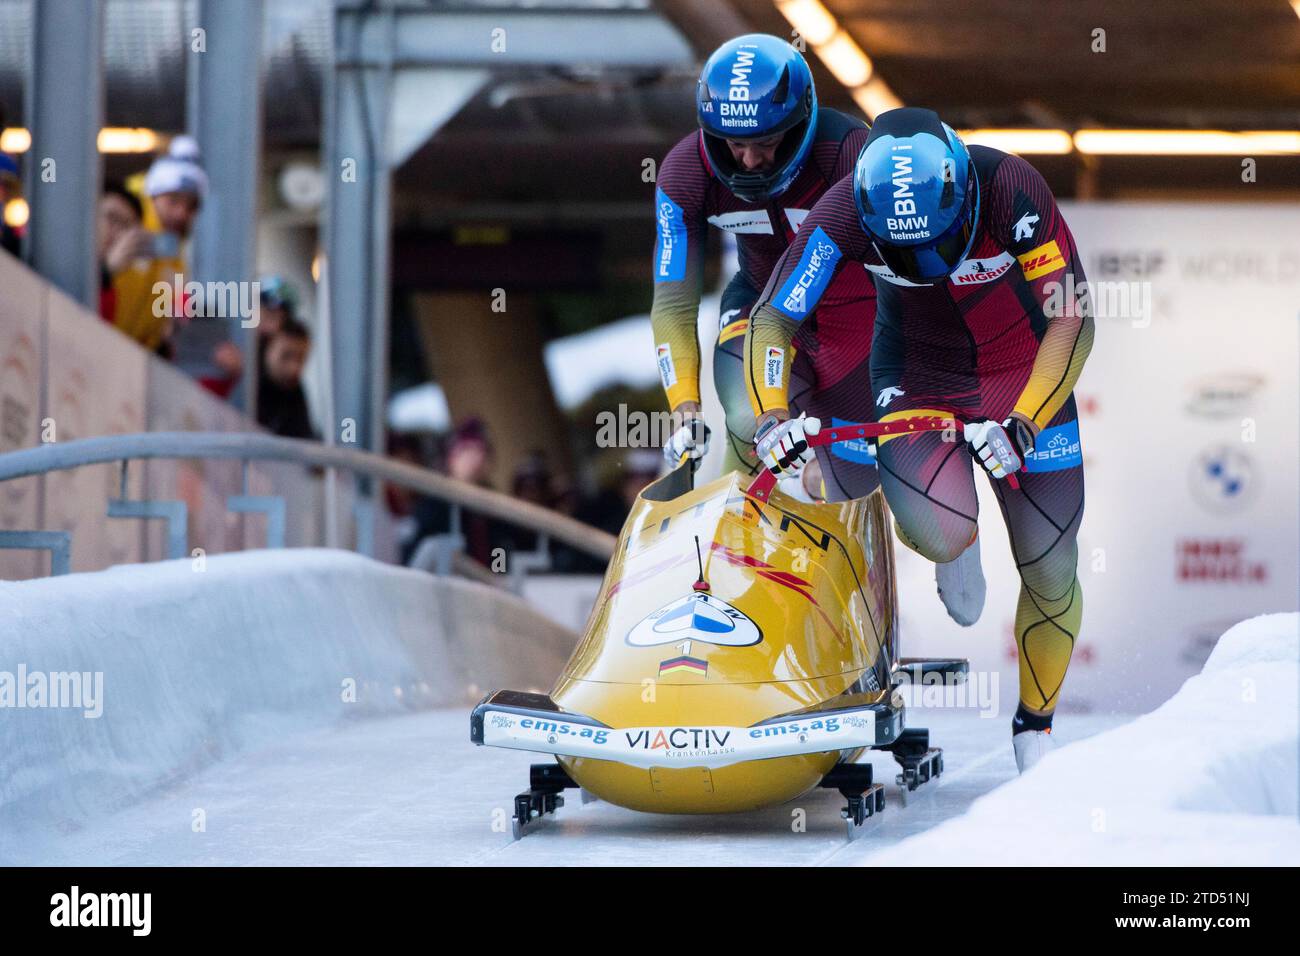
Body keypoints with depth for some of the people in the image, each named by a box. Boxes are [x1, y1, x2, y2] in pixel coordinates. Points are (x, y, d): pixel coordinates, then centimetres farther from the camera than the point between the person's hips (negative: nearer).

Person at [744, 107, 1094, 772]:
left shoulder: (1010, 188, -29)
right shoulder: (843, 214, -26)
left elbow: (1072, 320, -25)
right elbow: (771, 321, -18)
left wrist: (1024, 424, -35)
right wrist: (771, 415, -34)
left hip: (1023, 372, 0)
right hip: (916, 374, 0)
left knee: (1050, 571, -1)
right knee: (940, 538, -26)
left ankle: (1036, 724, 24)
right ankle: (956, 549, 12)